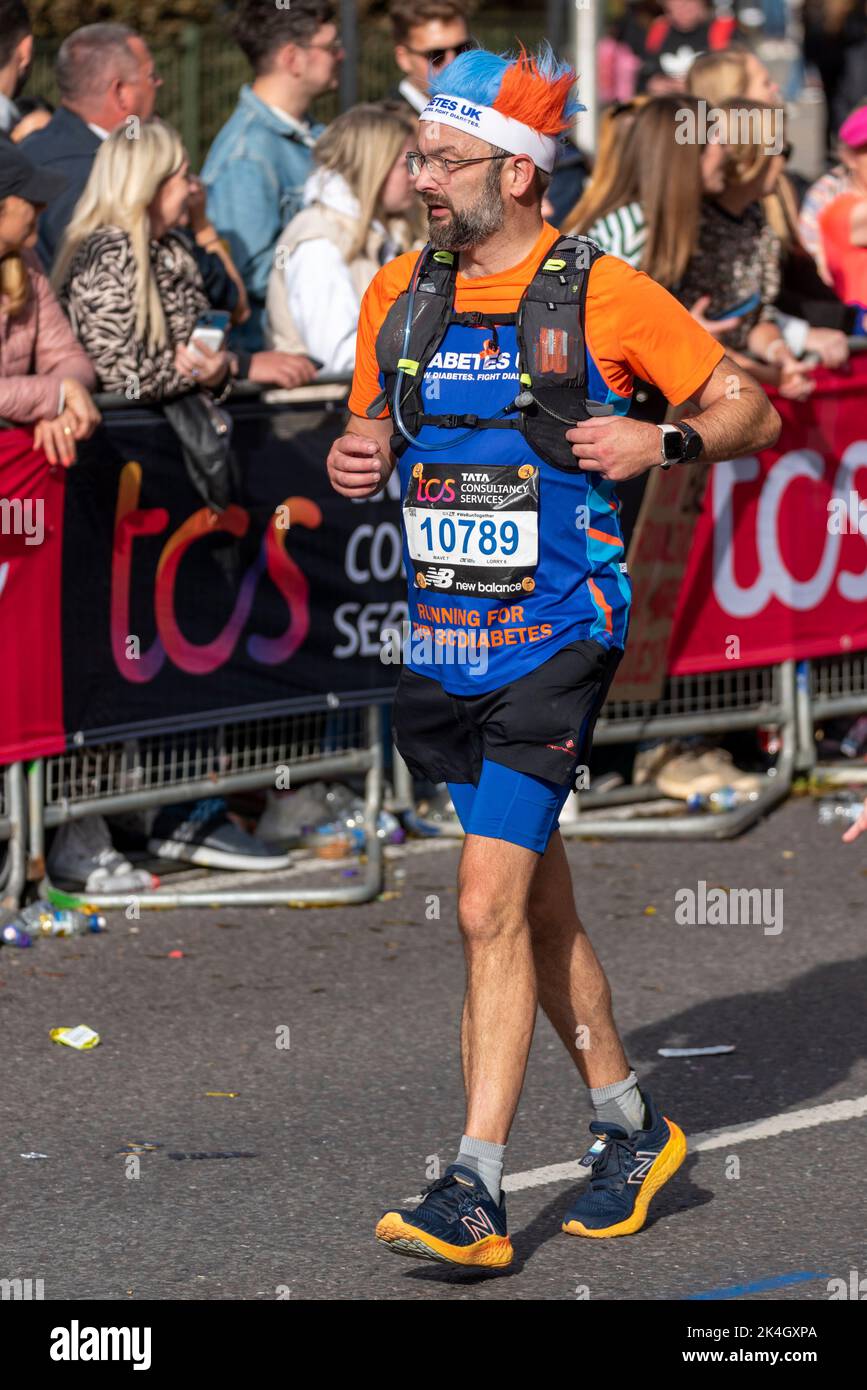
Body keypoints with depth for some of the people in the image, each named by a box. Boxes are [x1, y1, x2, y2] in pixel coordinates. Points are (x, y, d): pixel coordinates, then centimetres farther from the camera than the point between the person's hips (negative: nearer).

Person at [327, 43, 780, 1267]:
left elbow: (752, 410, 0)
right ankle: (632, 1131, 32)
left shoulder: (601, 294, -8)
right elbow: (373, 427, 22)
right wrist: (357, 460, -2)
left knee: (492, 909, -13)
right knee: (539, 907, 15)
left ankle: (475, 1197, -12)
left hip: (554, 642, -6)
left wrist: (661, 441, -18)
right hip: (444, 647, 6)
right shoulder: (398, 295, 7)